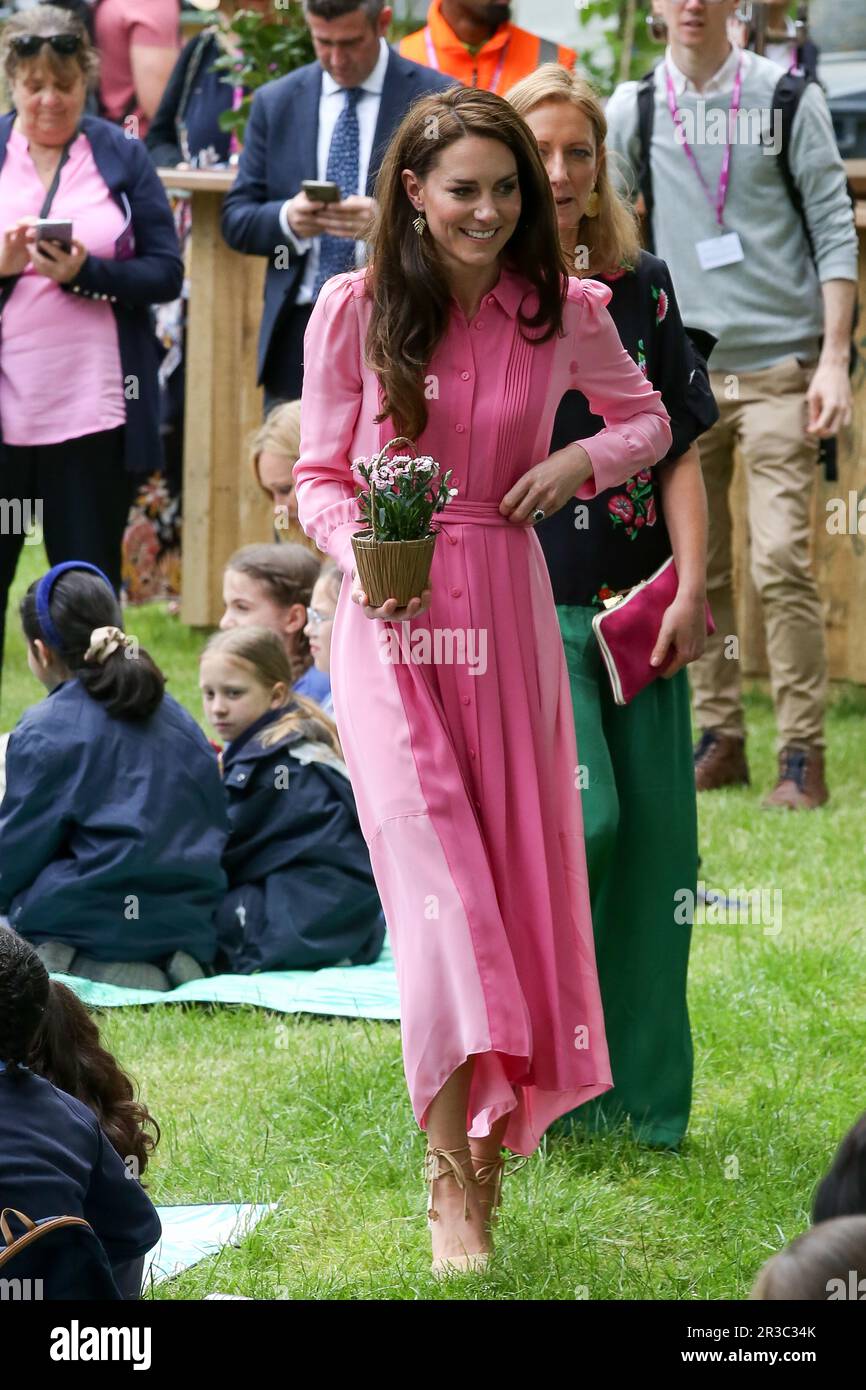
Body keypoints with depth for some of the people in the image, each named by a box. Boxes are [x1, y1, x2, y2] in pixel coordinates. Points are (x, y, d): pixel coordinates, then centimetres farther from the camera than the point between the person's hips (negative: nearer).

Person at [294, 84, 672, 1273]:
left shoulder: (562, 314, 1)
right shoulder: (355, 312, -3)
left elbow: (649, 420, 17)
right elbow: (321, 474, 3)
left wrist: (583, 460, -3)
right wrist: (356, 551, -17)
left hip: (507, 614, 3)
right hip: (392, 621, -2)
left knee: (519, 875, 7)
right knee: (433, 872, -13)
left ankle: (493, 1123, 25)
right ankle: (452, 1180, -11)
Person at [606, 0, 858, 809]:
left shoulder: (788, 98, 1)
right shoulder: (632, 110, 6)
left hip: (778, 366, -3)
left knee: (781, 561, -10)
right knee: (696, 568, 4)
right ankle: (719, 738, 14)